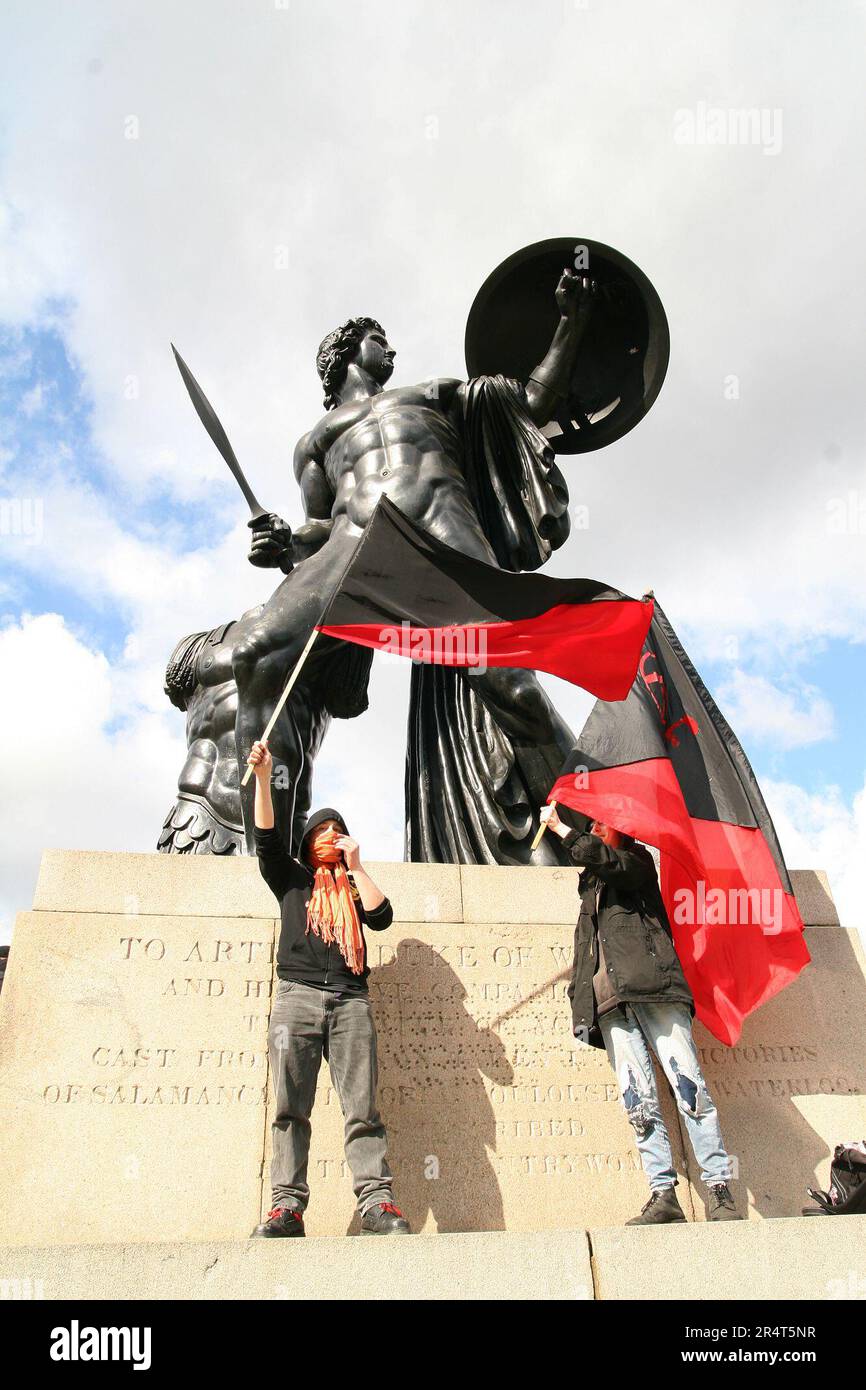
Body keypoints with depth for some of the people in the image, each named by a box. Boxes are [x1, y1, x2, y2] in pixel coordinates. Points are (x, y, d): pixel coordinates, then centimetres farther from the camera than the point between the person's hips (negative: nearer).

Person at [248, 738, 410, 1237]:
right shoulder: (292, 878, 20)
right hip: (297, 995, 0)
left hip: (350, 999, 1)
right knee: (290, 1108, -6)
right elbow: (267, 839, 4)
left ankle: (377, 1201, -10)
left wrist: (357, 867, 8)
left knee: (363, 1107, -7)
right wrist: (263, 777, -7)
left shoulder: (354, 886, 24)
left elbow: (382, 917, 7)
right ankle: (287, 1207, -5)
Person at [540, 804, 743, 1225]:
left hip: (651, 984, -4)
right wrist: (580, 997, 16)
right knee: (637, 1097, -6)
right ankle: (663, 1194, -5)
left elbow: (603, 858, -9)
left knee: (687, 1083, -10)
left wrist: (560, 828, -4)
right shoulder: (589, 880, 29)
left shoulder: (638, 861, 13)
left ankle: (719, 1190, -8)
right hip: (608, 998, 4)